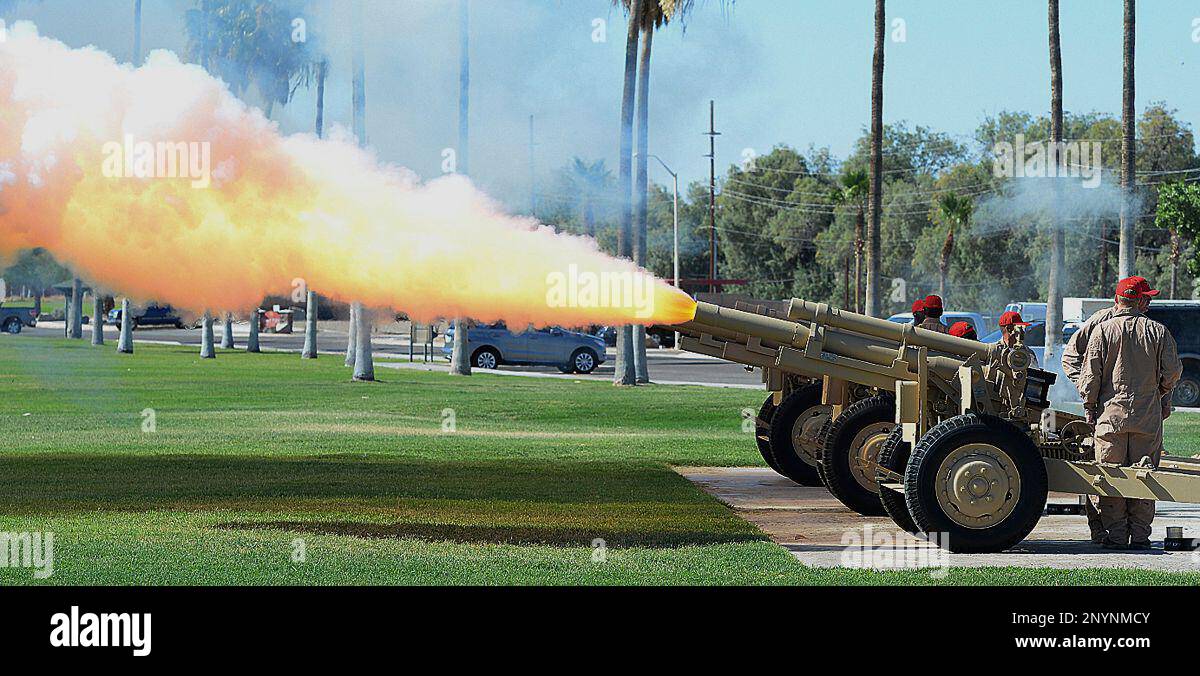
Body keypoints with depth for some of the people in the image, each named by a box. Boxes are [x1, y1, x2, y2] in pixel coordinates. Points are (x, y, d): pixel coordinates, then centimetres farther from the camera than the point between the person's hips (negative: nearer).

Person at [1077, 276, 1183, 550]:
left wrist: (1089, 407, 7)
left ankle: (1115, 535, 2)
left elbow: (1090, 374, -4)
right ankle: (1140, 535, 6)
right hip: (1148, 418, 1)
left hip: (1111, 414, -1)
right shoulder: (1158, 332, 2)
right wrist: (1163, 394, 20)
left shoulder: (1102, 330, -2)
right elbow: (1173, 371, 2)